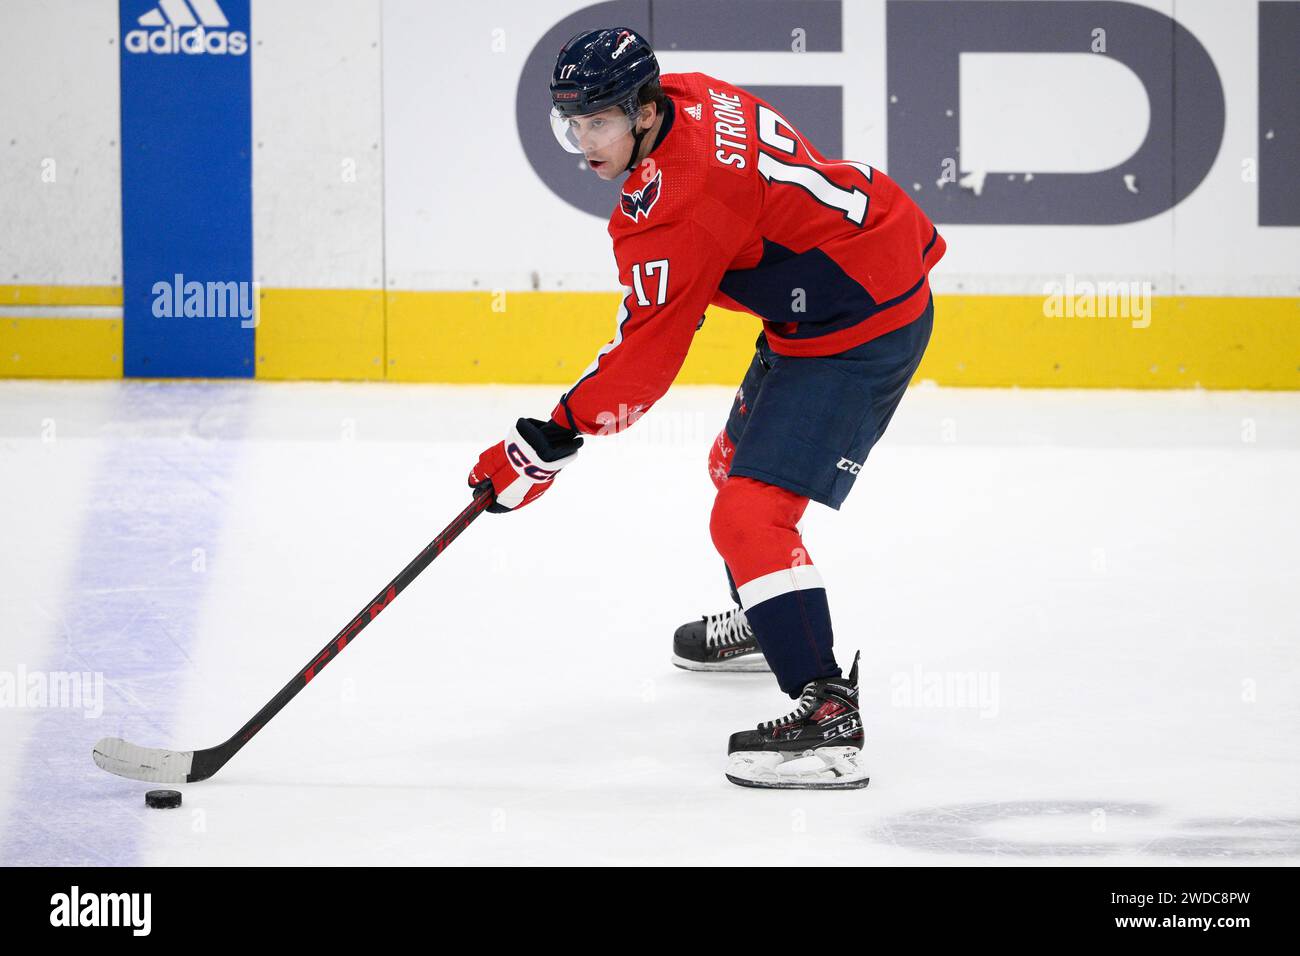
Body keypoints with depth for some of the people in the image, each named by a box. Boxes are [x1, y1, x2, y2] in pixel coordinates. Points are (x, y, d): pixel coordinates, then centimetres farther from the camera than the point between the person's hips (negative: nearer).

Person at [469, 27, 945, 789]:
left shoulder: (676, 205, -28)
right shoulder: (689, 98, -1)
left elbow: (647, 360, -25)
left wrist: (546, 445, -20)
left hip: (859, 333, -11)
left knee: (751, 515, -20)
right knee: (737, 462, 29)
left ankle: (828, 715, -27)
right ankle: (763, 623, 53)